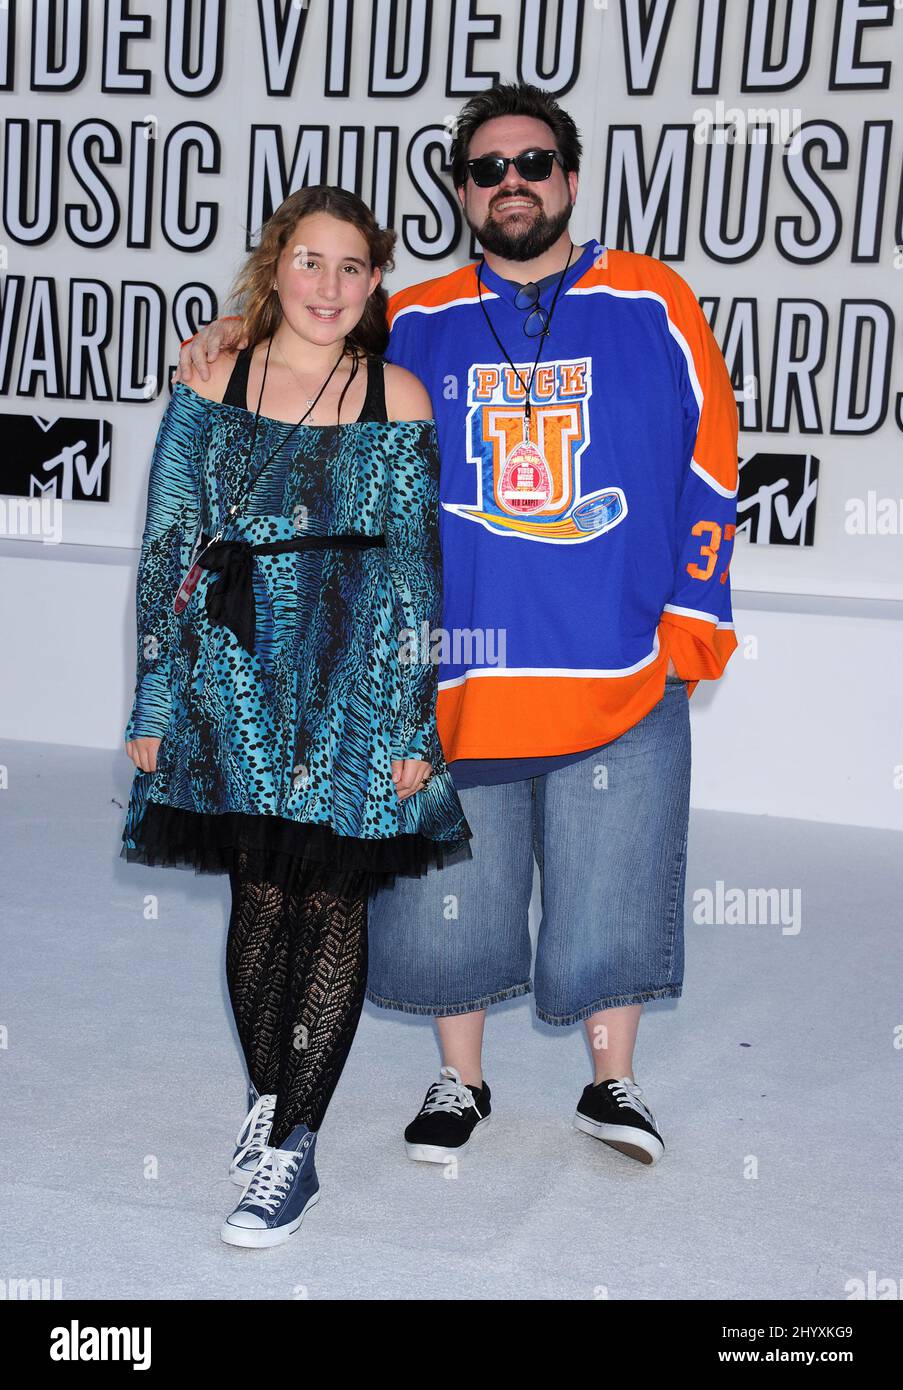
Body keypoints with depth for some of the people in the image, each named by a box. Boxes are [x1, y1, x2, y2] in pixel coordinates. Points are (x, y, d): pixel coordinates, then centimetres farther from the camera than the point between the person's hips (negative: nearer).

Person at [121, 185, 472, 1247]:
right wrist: (154, 701, 3)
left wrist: (412, 722, -3)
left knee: (331, 901, 3)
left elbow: (414, 569, 1)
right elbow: (169, 550, 5)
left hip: (355, 687, -1)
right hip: (235, 678, 1)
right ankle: (264, 1095, 31)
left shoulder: (396, 400, 1)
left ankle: (294, 1147, 15)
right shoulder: (211, 385, 4)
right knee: (259, 896, 9)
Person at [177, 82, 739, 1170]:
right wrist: (233, 347, -3)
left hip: (622, 680, -1)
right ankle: (460, 1081, 34)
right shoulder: (412, 327, 7)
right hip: (454, 684, 1)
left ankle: (611, 1082, 33)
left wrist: (688, 626, 1)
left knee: (610, 903, 9)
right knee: (448, 900, 11)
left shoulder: (654, 306, 4)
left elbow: (708, 471, 6)